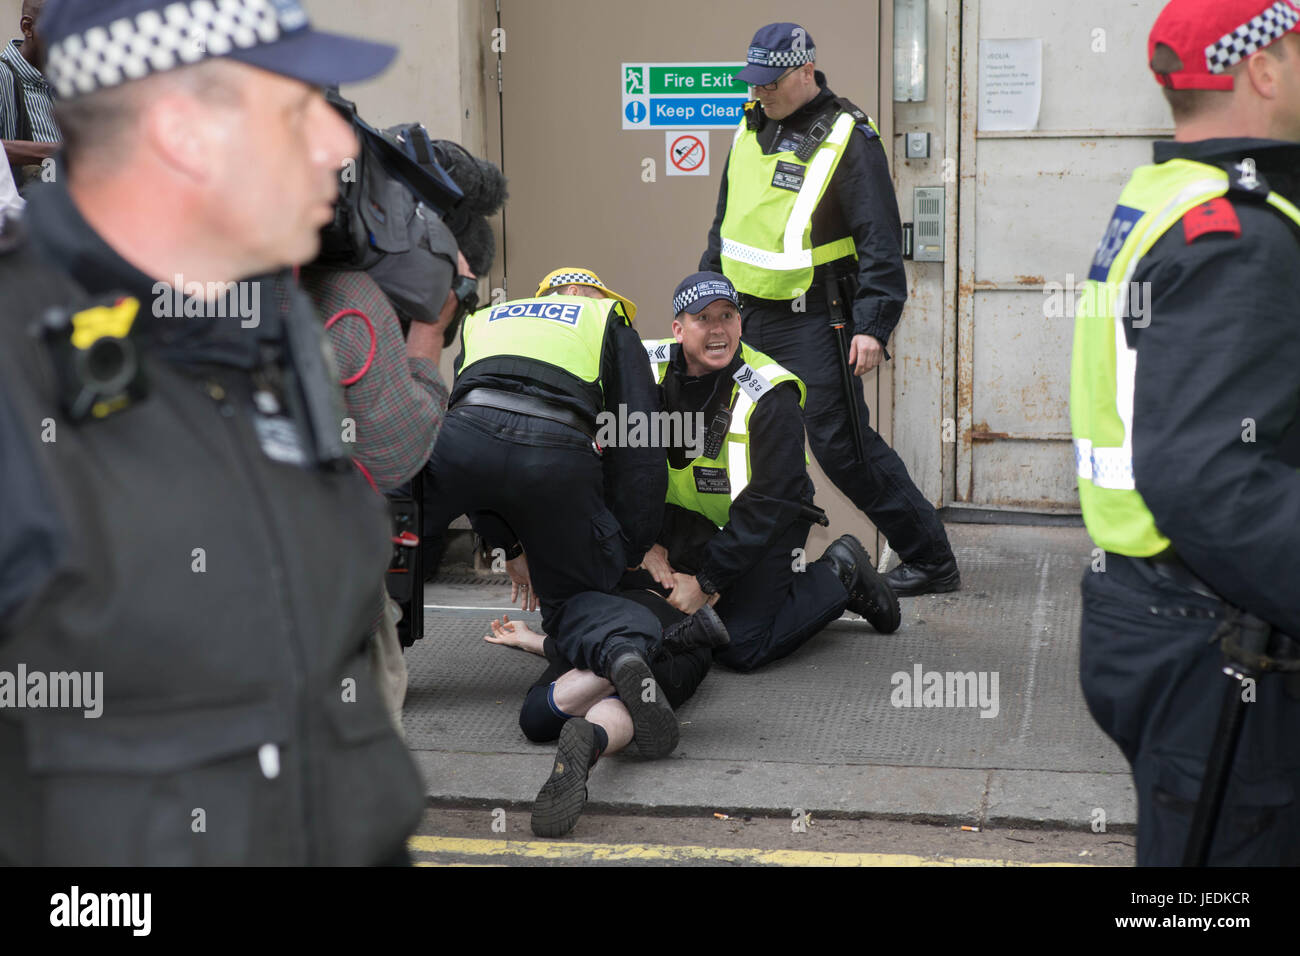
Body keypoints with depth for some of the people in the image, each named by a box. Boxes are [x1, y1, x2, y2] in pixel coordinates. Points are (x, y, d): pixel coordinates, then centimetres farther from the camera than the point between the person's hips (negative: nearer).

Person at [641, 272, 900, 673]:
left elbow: (768, 505, -23)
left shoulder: (769, 396, -24)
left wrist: (706, 582, -24)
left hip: (768, 526, -5)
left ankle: (839, 574, 7)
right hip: (686, 519, 5)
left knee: (741, 648, -15)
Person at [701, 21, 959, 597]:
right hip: (743, 315, 7)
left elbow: (881, 242, -14)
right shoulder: (751, 128, 11)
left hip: (810, 324, -7)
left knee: (842, 445, -7)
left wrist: (873, 325, -20)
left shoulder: (847, 139, -12)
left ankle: (931, 560, 4)